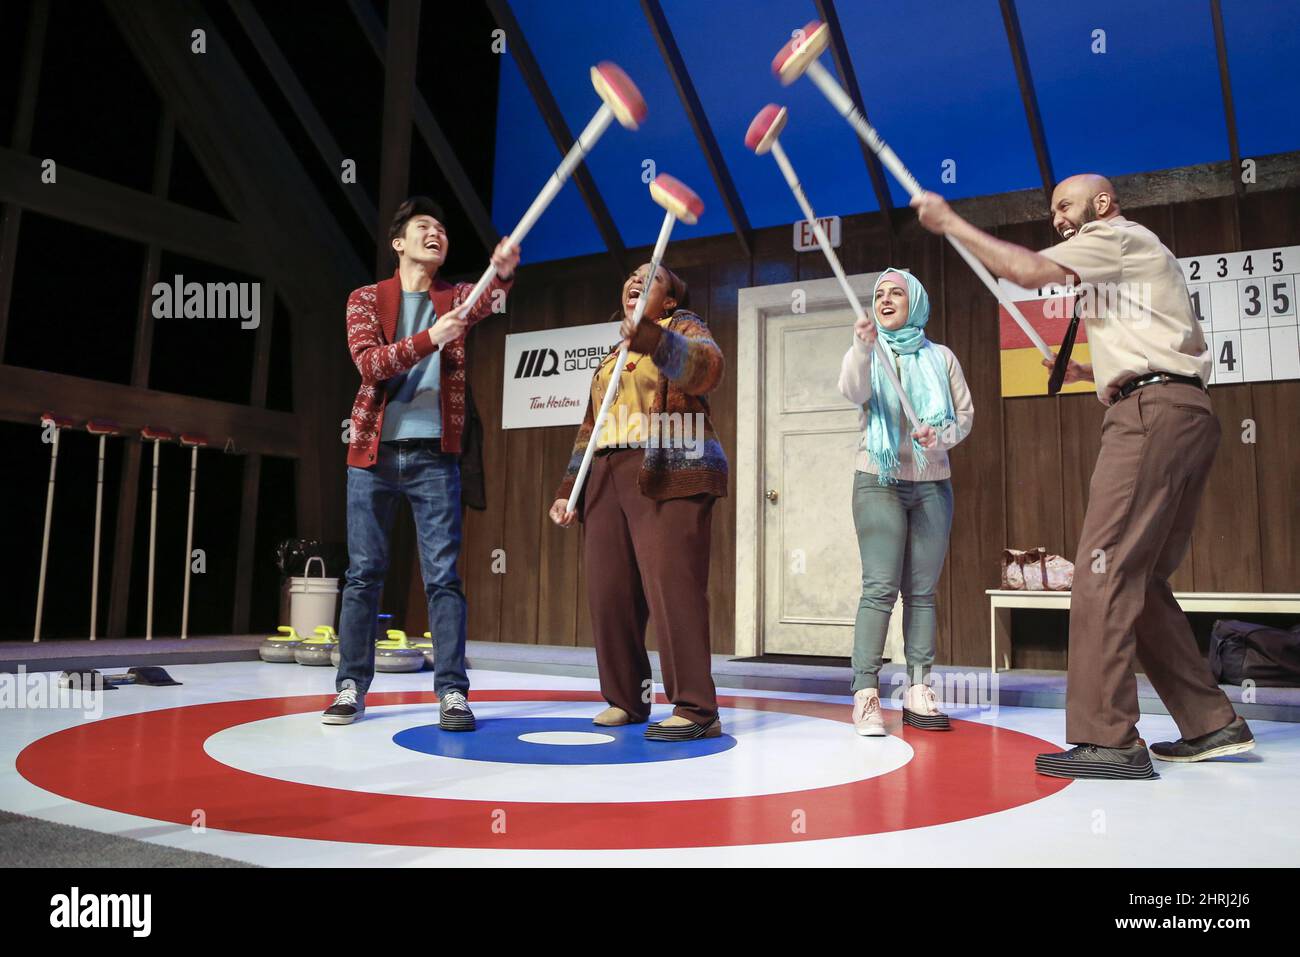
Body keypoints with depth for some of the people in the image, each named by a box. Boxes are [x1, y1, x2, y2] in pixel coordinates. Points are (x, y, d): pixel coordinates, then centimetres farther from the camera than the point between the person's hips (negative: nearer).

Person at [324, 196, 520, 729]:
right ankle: (352, 685, 14)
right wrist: (429, 338, -25)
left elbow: (487, 301, -16)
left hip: (434, 455, 0)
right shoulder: (366, 299, 7)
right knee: (363, 573, 5)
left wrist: (503, 272, -39)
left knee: (443, 575, -3)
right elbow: (370, 364, -10)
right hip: (373, 452, 0)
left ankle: (452, 690, 0)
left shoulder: (456, 298, 9)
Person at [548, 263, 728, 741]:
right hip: (607, 481, 7)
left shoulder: (683, 327, 9)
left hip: (669, 476, -7)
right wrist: (567, 490, 17)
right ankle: (624, 698, 13)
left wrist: (649, 337, -29)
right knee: (608, 593, 2)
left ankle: (696, 710, -11)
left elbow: (706, 367, -15)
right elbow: (589, 431, 25)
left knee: (672, 590, -14)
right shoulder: (612, 360, 27)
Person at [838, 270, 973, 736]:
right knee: (880, 588, -12)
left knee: (922, 591, 2)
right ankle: (866, 694, -12)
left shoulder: (941, 357, 11)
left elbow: (965, 414, 10)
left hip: (932, 484, 3)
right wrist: (862, 348, -36)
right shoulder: (867, 354, 6)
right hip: (878, 482, -2)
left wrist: (943, 437, -12)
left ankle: (918, 690, 6)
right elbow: (853, 391, -17)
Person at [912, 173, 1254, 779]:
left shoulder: (1119, 235, 4)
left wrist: (950, 223, -1)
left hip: (1152, 412, -10)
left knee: (1104, 572, -15)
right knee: (1141, 582, 10)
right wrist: (1089, 372, 23)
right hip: (1185, 416, 10)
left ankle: (1108, 741, -18)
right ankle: (1212, 725, 11)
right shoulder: (1123, 265, 32)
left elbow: (1027, 270, -9)